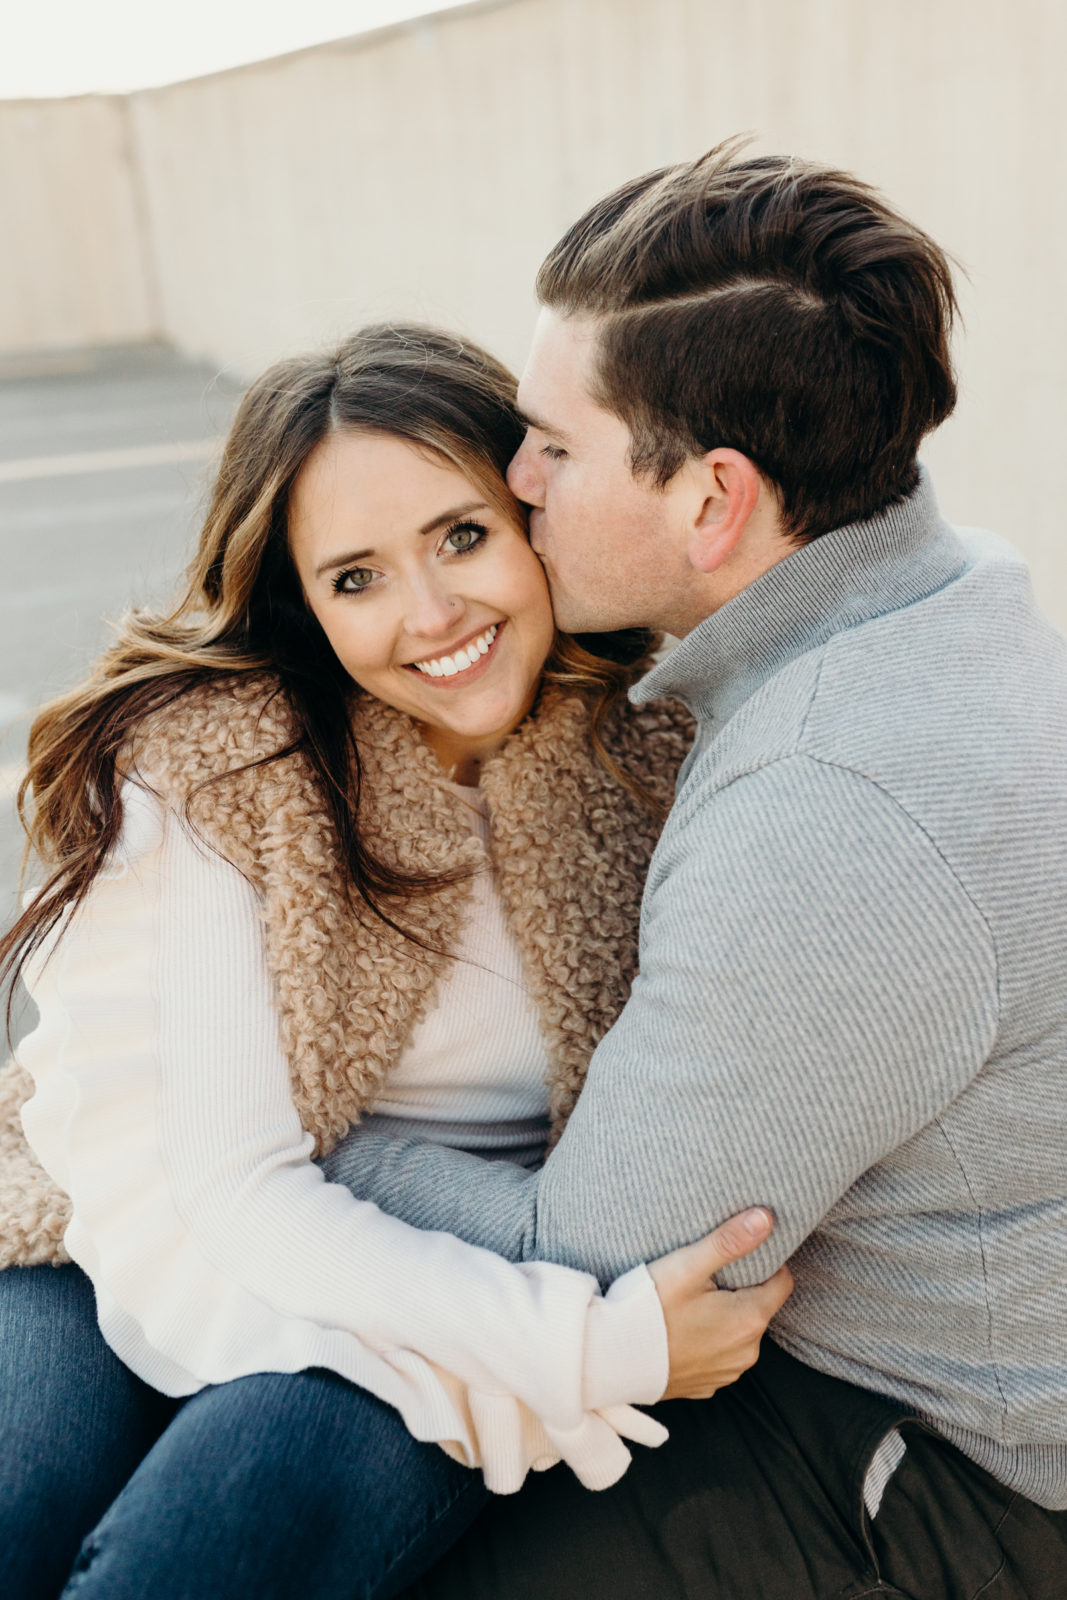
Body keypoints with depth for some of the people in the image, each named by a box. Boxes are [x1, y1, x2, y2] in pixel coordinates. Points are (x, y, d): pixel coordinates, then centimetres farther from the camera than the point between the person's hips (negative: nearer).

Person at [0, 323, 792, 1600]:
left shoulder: (653, 740, -7)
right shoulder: (217, 764, -14)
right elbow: (233, 1185, -17)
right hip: (182, 1243, 0)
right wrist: (588, 1348, -26)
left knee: (293, 1461, -29)